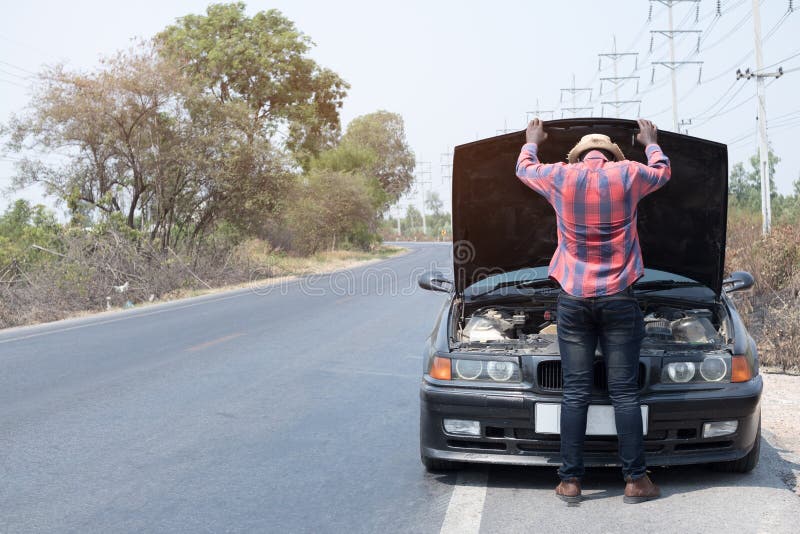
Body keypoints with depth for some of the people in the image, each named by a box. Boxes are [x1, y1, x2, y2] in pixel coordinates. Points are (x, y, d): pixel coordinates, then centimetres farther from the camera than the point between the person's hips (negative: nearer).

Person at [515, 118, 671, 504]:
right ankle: (635, 479, 6)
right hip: (618, 298, -1)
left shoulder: (560, 176, 3)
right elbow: (662, 171, 25)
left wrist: (532, 142, 45)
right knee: (625, 392, 3)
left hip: (572, 299, 1)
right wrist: (650, 143, 44)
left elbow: (524, 169, 24)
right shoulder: (629, 175, 1)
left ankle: (570, 481, 3)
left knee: (575, 393, 2)